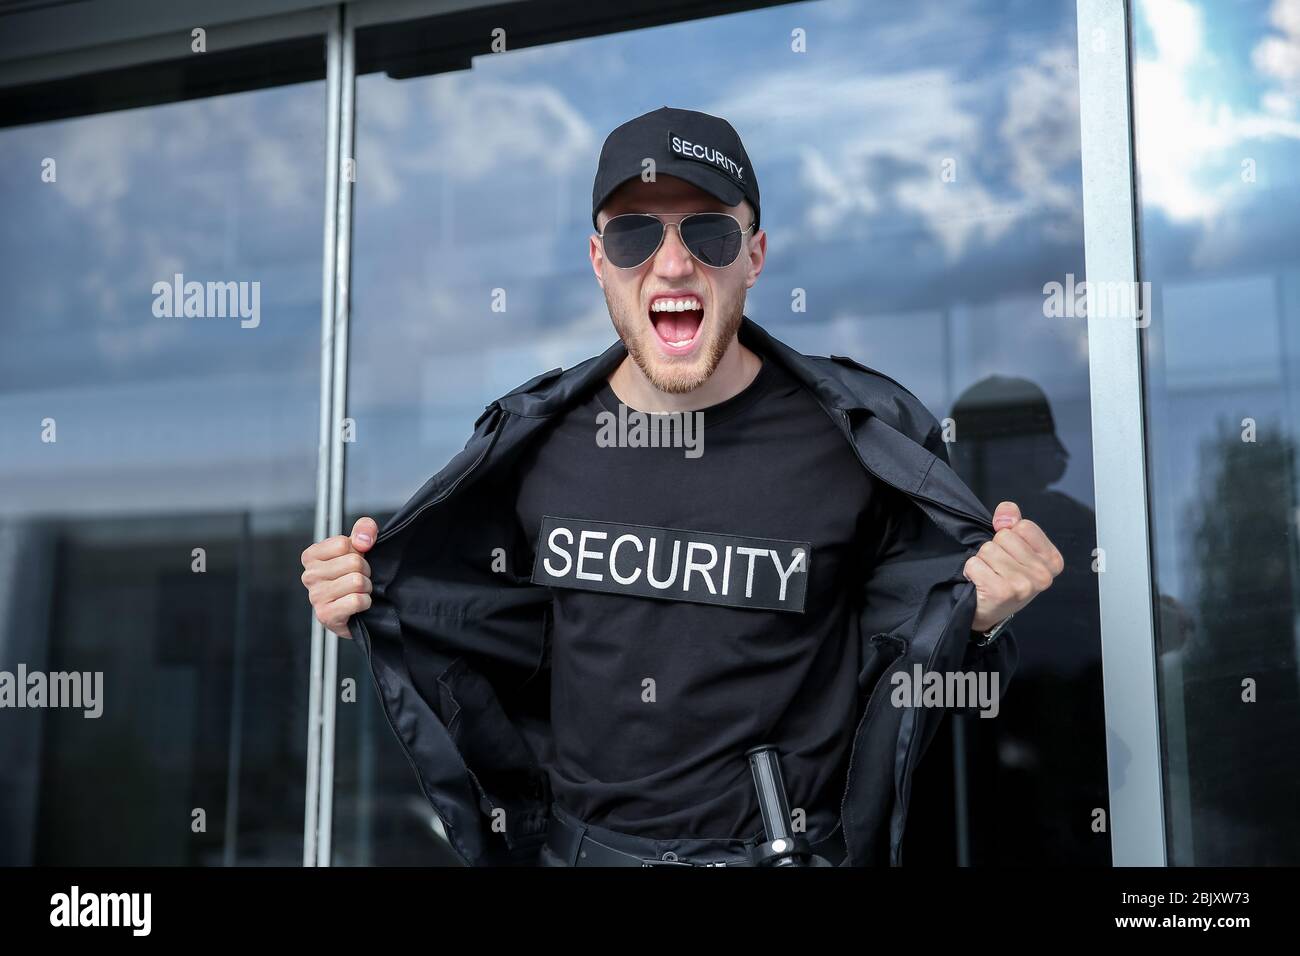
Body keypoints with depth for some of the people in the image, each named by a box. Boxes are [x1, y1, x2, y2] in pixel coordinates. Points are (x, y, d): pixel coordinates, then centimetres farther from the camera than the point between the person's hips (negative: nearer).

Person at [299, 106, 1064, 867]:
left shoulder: (864, 437, -14)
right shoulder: (531, 443, -5)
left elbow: (910, 678, -5)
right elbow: (506, 649, 8)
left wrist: (975, 620, -24)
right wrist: (382, 610, -7)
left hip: (786, 850, -2)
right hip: (575, 846, 3)